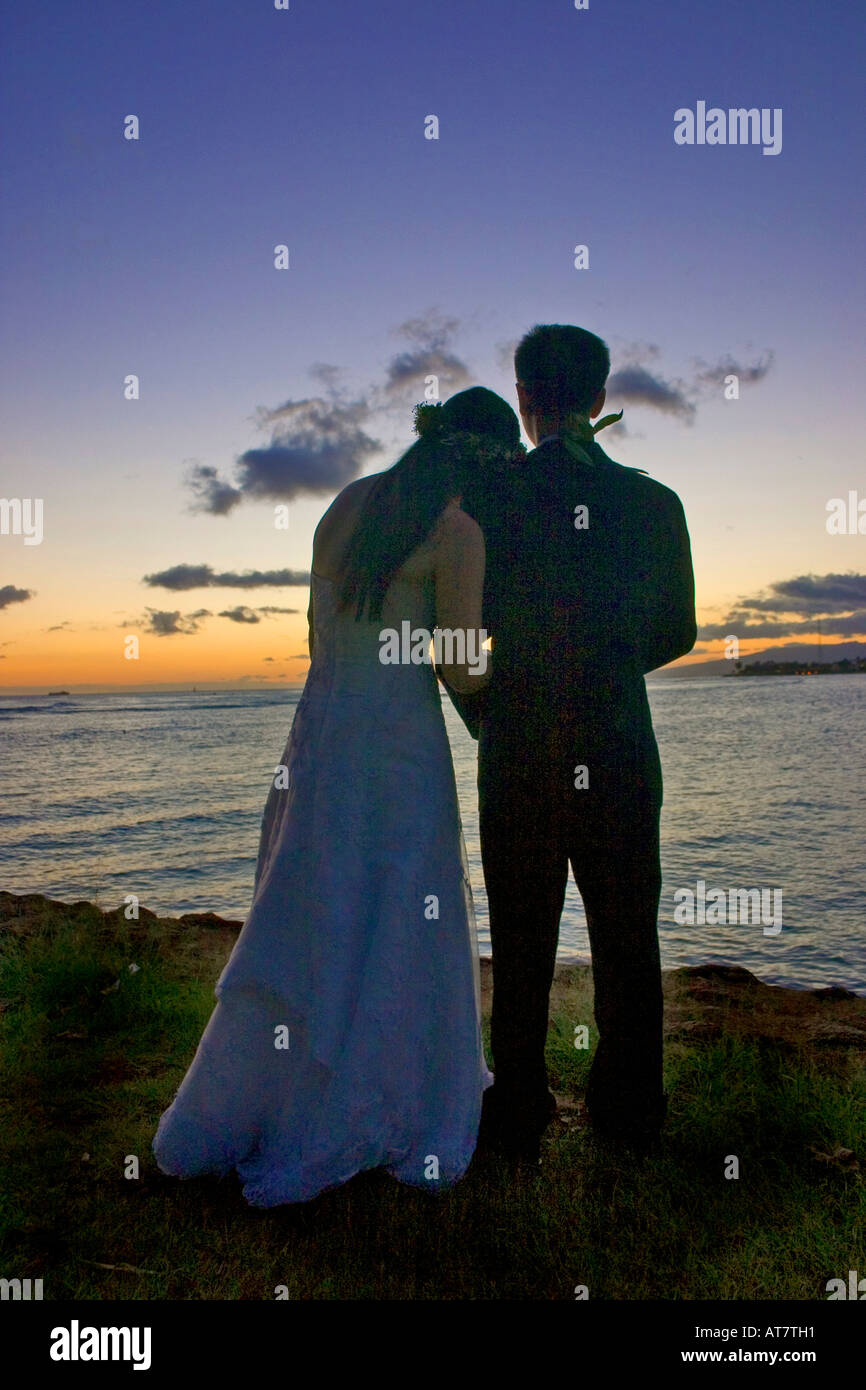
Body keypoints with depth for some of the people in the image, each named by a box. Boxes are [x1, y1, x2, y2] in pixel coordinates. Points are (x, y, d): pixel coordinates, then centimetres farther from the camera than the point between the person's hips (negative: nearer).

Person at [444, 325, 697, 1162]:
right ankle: (630, 1112, 29)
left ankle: (519, 1119, 24)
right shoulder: (654, 503, -3)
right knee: (627, 942, 15)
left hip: (518, 760, -1)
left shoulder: (484, 500, -9)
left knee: (521, 946, 12)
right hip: (622, 760, 2)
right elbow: (676, 633, 8)